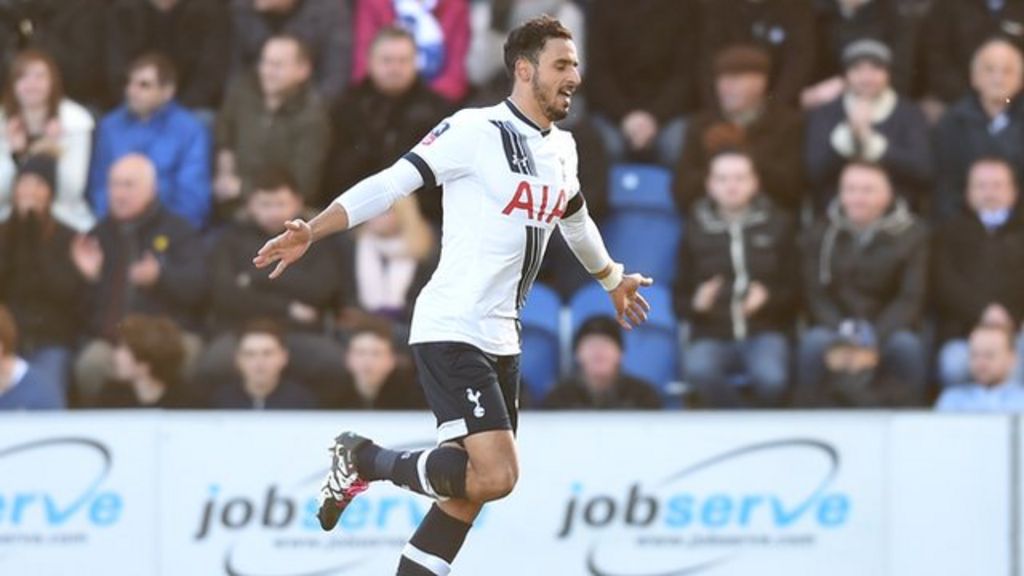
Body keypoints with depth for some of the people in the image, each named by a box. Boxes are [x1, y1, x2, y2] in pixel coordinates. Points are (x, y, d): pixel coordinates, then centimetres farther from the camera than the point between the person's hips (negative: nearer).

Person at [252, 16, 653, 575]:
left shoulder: (561, 149, 13)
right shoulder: (476, 130, -11)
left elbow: (575, 219, 33)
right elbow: (392, 183, -14)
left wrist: (612, 279, 48)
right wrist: (311, 231, -23)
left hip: (500, 339, 8)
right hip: (450, 333, -8)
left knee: (473, 490, 6)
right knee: (495, 476, -19)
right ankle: (363, 459, 0)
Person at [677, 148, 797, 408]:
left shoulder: (779, 225, 11)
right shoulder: (696, 230, 12)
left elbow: (796, 290, 8)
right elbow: (680, 299, 14)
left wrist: (768, 298, -14)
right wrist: (696, 304, -10)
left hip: (765, 331, 0)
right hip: (712, 337, 0)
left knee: (771, 377, -36)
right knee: (699, 370, -37)